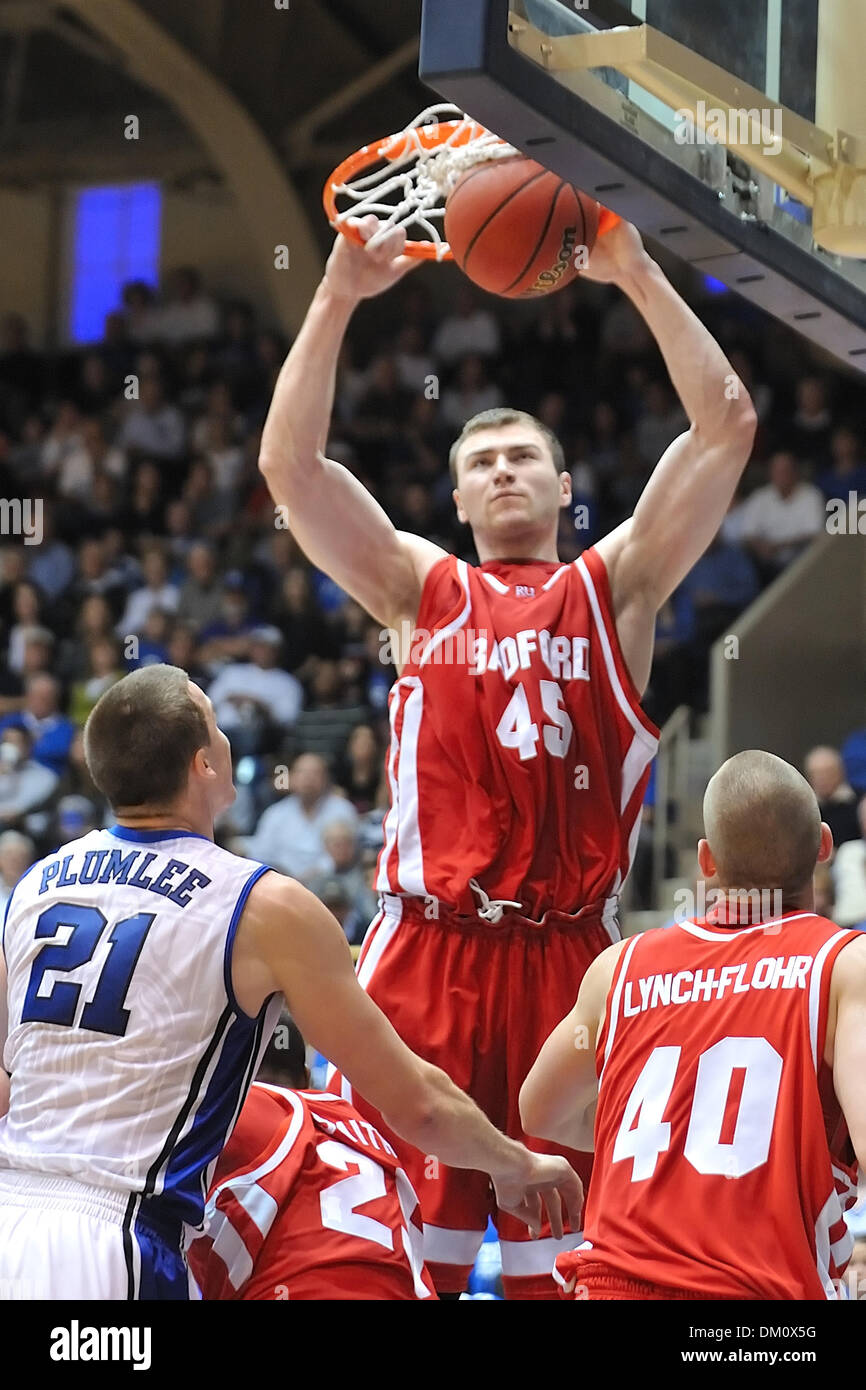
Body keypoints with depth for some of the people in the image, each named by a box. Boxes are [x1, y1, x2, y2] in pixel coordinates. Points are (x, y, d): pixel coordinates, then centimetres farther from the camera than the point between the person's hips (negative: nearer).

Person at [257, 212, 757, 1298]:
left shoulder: (614, 587, 12)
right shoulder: (420, 589, 13)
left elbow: (727, 425, 3)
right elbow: (289, 463, 2)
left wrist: (636, 277, -1)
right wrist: (340, 296, -4)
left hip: (568, 957, 0)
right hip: (425, 952, 0)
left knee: (563, 1252, 2)